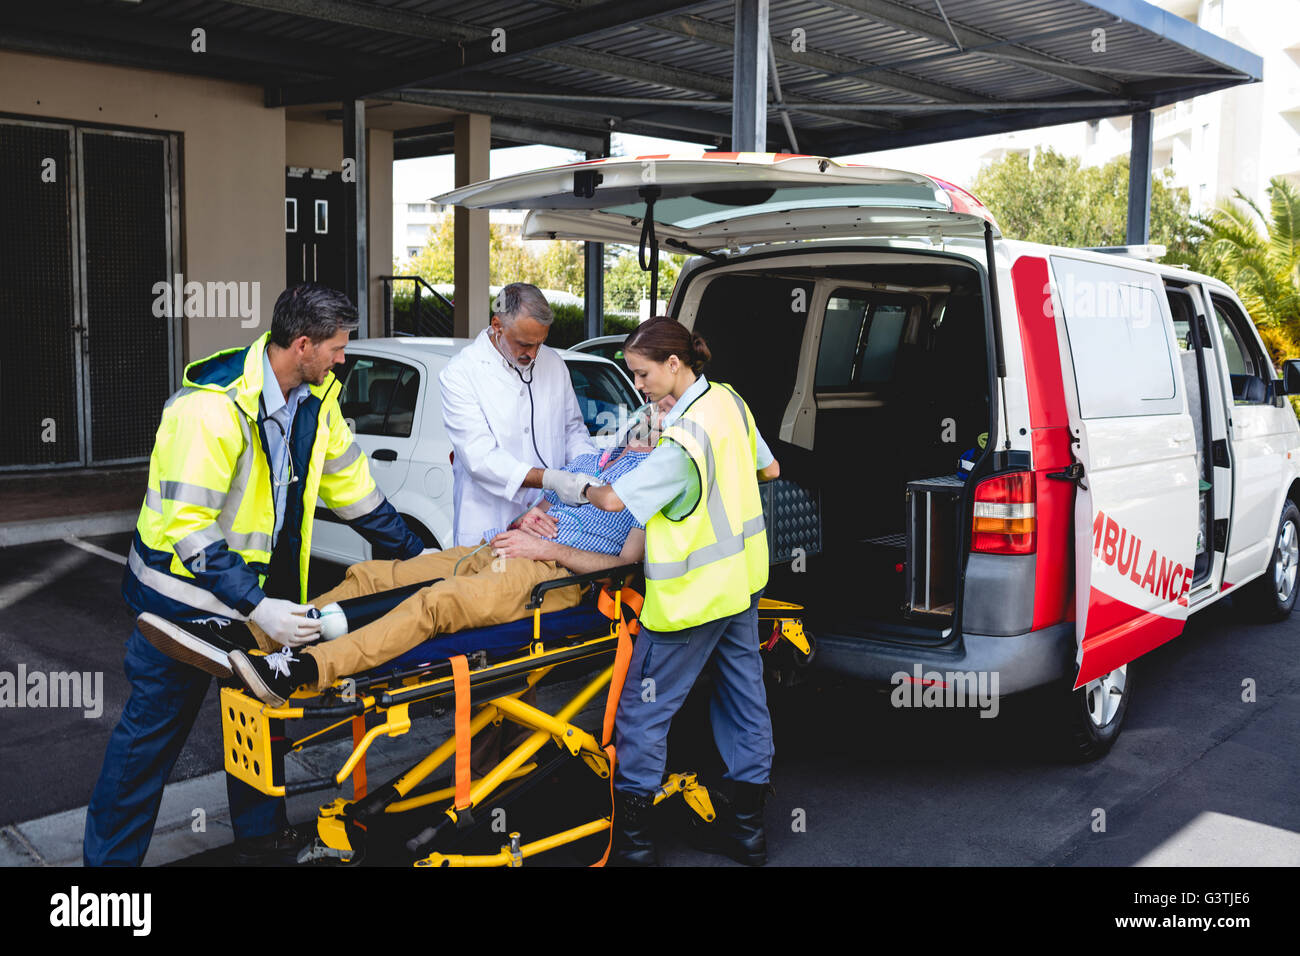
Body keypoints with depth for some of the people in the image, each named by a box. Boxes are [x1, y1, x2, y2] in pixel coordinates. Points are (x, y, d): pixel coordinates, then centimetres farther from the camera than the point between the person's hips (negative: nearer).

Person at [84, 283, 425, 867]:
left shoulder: (316, 395, -3)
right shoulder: (214, 404, -27)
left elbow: (349, 483, 8)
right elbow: (186, 525, -29)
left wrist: (414, 553, 8)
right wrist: (255, 607, -34)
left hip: (258, 581, 7)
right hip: (187, 591, -7)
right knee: (153, 730, 4)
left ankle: (259, 837, 34)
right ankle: (108, 856, 22)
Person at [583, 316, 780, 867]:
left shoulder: (685, 437, -26)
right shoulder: (729, 401, 1)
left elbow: (615, 500, -23)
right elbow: (768, 469, 14)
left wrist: (584, 486, -3)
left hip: (693, 594, -9)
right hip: (741, 578, 9)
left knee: (642, 708, 4)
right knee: (743, 695, 15)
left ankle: (632, 836, 14)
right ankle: (746, 827, 27)